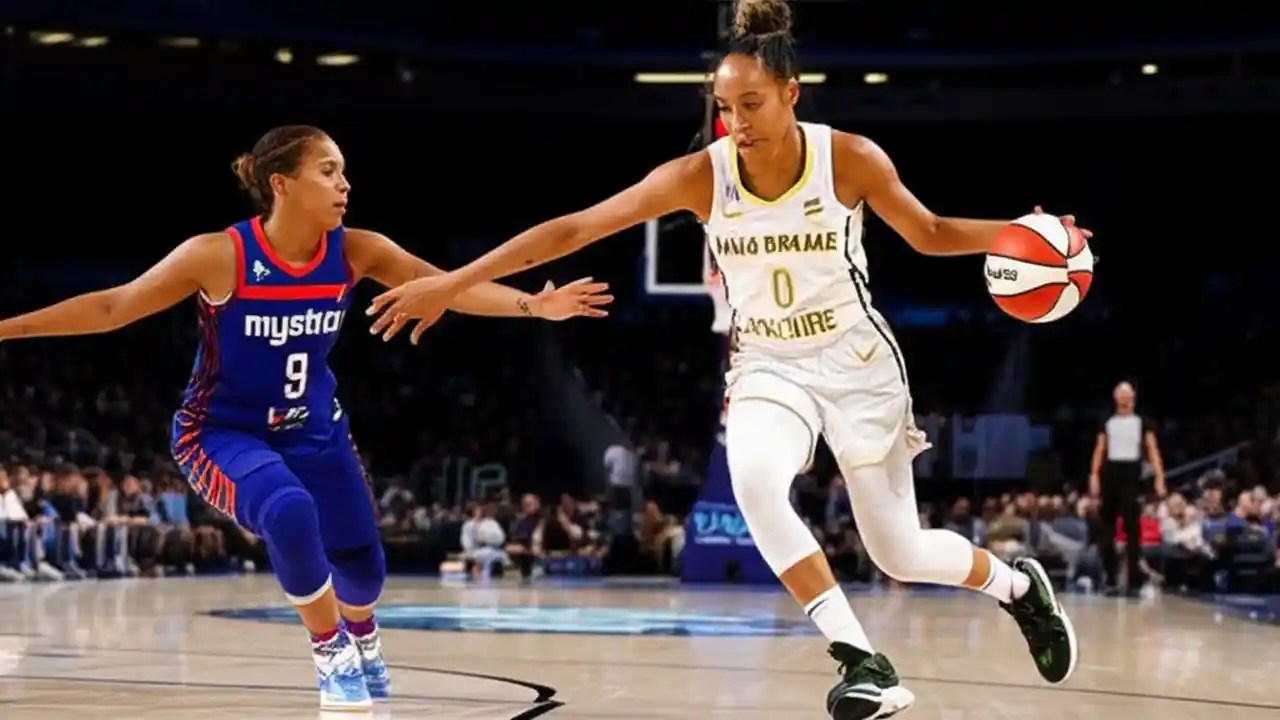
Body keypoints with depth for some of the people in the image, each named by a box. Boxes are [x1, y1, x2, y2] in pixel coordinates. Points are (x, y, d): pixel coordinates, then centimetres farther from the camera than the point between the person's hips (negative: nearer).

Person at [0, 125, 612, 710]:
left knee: (362, 567, 12)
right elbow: (114, 307, -19)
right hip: (224, 431, -5)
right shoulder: (219, 256, -26)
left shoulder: (354, 251, -14)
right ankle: (331, 654, -9)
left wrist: (535, 306, -25)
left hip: (313, 431, 5)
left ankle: (361, 636, 53)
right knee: (290, 512, -35)